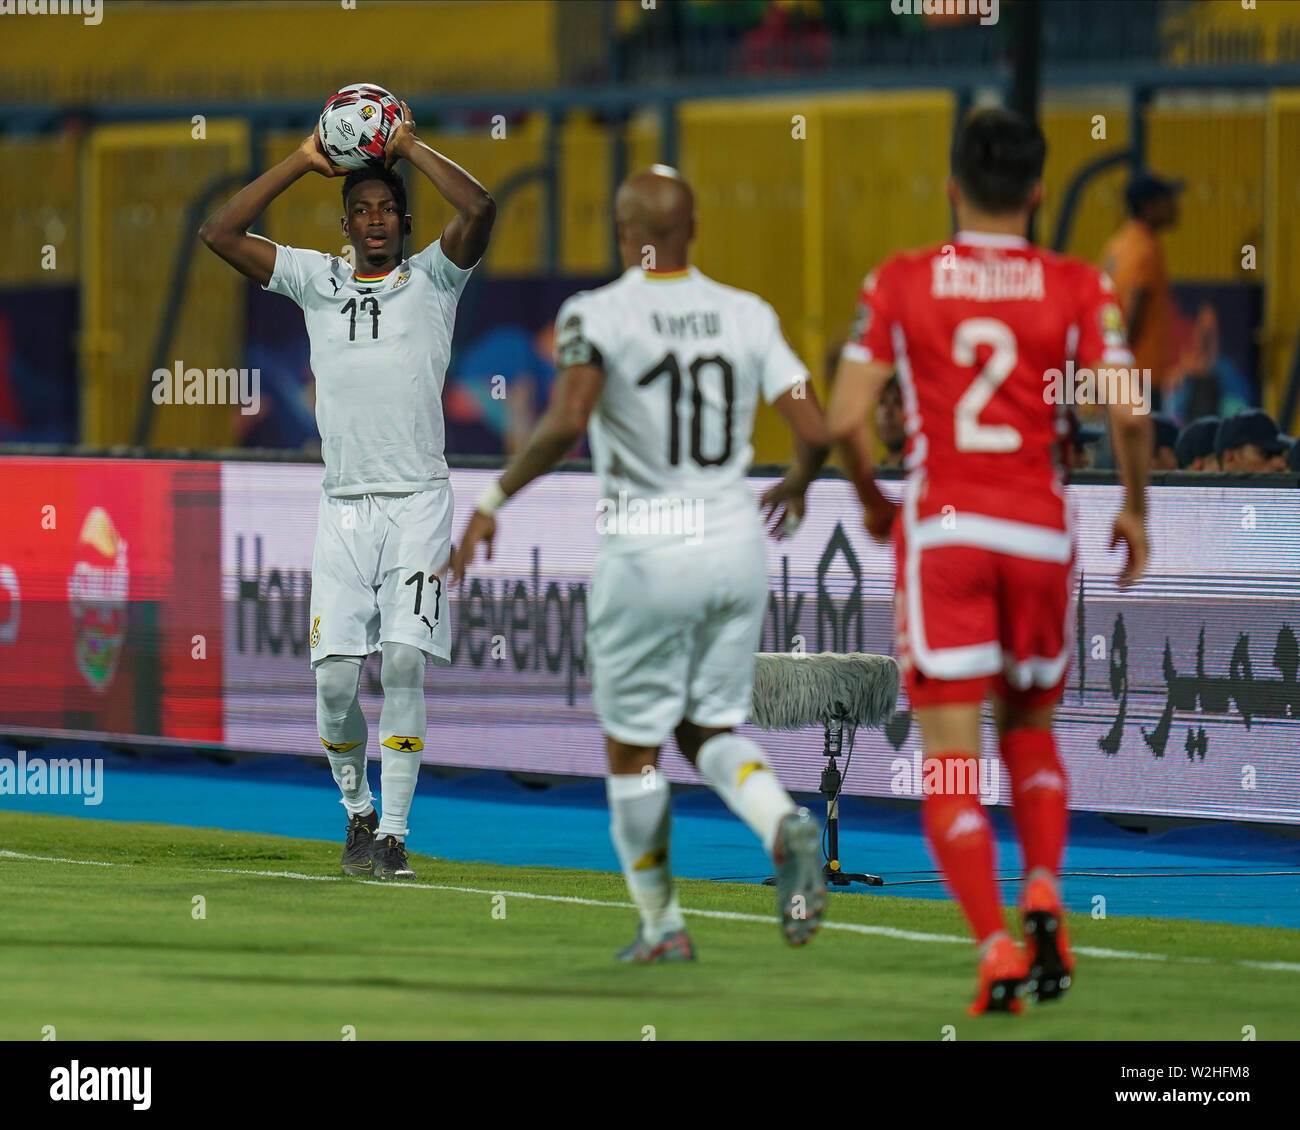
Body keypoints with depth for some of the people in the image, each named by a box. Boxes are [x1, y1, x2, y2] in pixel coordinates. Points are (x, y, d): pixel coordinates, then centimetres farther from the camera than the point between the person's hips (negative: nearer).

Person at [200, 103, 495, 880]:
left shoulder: (433, 278, 6)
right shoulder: (316, 280, 13)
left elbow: (479, 209, -12)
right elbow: (220, 234, 6)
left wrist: (411, 147, -3)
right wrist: (303, 162, 5)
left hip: (418, 502, -2)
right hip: (344, 506, 2)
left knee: (404, 664, -12)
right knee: (336, 676, -5)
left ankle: (393, 833, -7)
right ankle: (357, 809, 18)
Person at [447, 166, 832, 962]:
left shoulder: (598, 317, -9)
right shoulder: (748, 317, 3)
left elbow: (567, 420, -25)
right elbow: (816, 429, 0)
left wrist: (494, 499, -15)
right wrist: (797, 483, 22)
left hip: (649, 552, -4)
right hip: (737, 540, 4)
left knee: (634, 746, 11)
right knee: (709, 729, 15)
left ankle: (662, 925, 16)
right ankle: (785, 825, -15)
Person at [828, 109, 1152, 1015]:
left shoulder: (900, 284, 1)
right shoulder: (1078, 288, 1)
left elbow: (844, 418, -4)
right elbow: (1130, 410, -10)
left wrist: (872, 497, 16)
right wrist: (1136, 509, 7)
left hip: (940, 531, -1)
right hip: (1039, 532, 1)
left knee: (951, 760, 0)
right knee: (1030, 728, 22)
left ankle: (995, 946, -16)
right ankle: (1044, 890, -1)